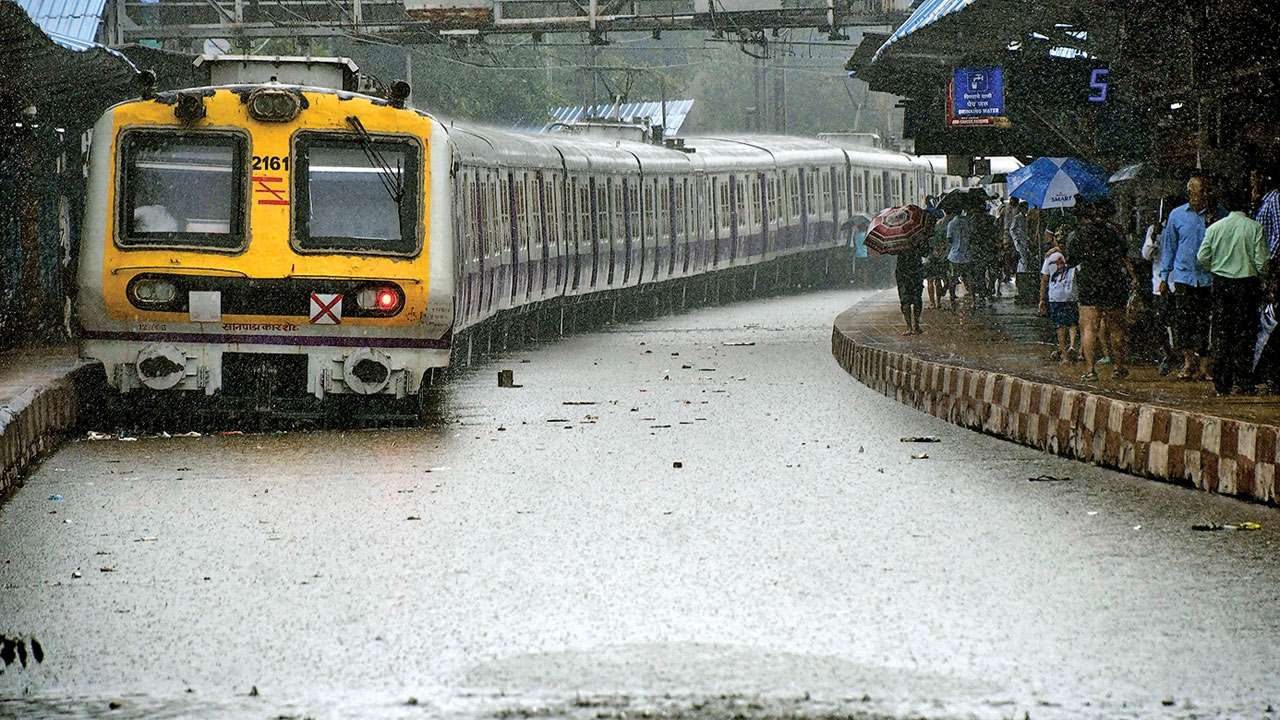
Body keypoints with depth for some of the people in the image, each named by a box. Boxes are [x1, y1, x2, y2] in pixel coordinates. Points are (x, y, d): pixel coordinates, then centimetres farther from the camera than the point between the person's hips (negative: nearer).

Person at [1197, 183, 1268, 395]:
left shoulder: (1215, 228, -1)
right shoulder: (1255, 228, -7)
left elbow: (1202, 257, -1)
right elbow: (1261, 260, -8)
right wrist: (1260, 275, 11)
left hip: (1221, 283, 2)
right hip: (1247, 283, -2)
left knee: (1221, 333, 8)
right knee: (1245, 334, 4)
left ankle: (1222, 385, 7)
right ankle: (1244, 383, 1)